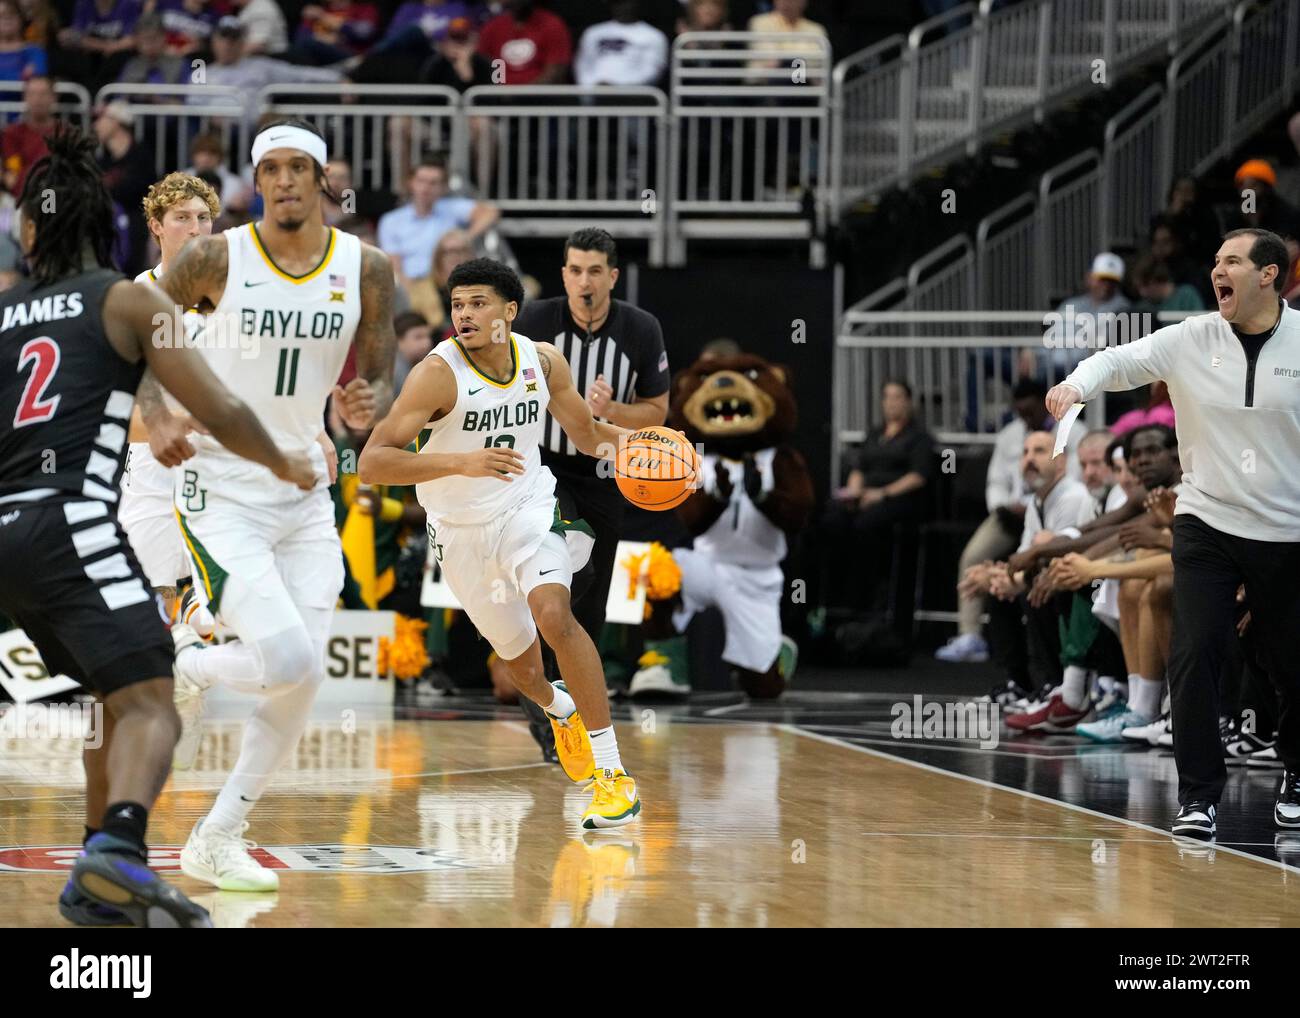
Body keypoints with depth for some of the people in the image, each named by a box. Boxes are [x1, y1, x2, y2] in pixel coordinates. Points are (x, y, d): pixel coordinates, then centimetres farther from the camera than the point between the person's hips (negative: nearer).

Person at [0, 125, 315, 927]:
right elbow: (220, 412, -1)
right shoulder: (129, 300, 6)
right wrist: (284, 464, 16)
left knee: (123, 702, 21)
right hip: (71, 528, -6)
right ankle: (118, 850, -43)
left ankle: (98, 882, 17)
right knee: (152, 709, -16)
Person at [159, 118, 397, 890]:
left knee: (304, 680, 0)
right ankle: (185, 667, 12)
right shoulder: (216, 259, -10)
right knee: (288, 660, -21)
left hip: (304, 494, 5)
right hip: (222, 494, -5)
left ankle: (217, 841, 14)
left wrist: (368, 408, -18)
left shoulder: (367, 270, 0)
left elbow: (380, 382, 6)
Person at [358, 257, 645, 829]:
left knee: (552, 614, -27)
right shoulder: (438, 373, -24)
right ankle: (559, 710, 54)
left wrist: (625, 441, -15)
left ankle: (612, 772, -23)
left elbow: (586, 434, 8)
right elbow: (372, 462, -32)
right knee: (517, 656, 15)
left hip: (528, 506, 0)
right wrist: (462, 463, -44)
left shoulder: (543, 361, -10)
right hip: (461, 530, 0)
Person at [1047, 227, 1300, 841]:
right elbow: (1121, 360, -9)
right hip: (1206, 527, 1)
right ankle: (1199, 796, -3)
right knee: (1194, 652, -12)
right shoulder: (1192, 340, -3)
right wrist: (1077, 385, -30)